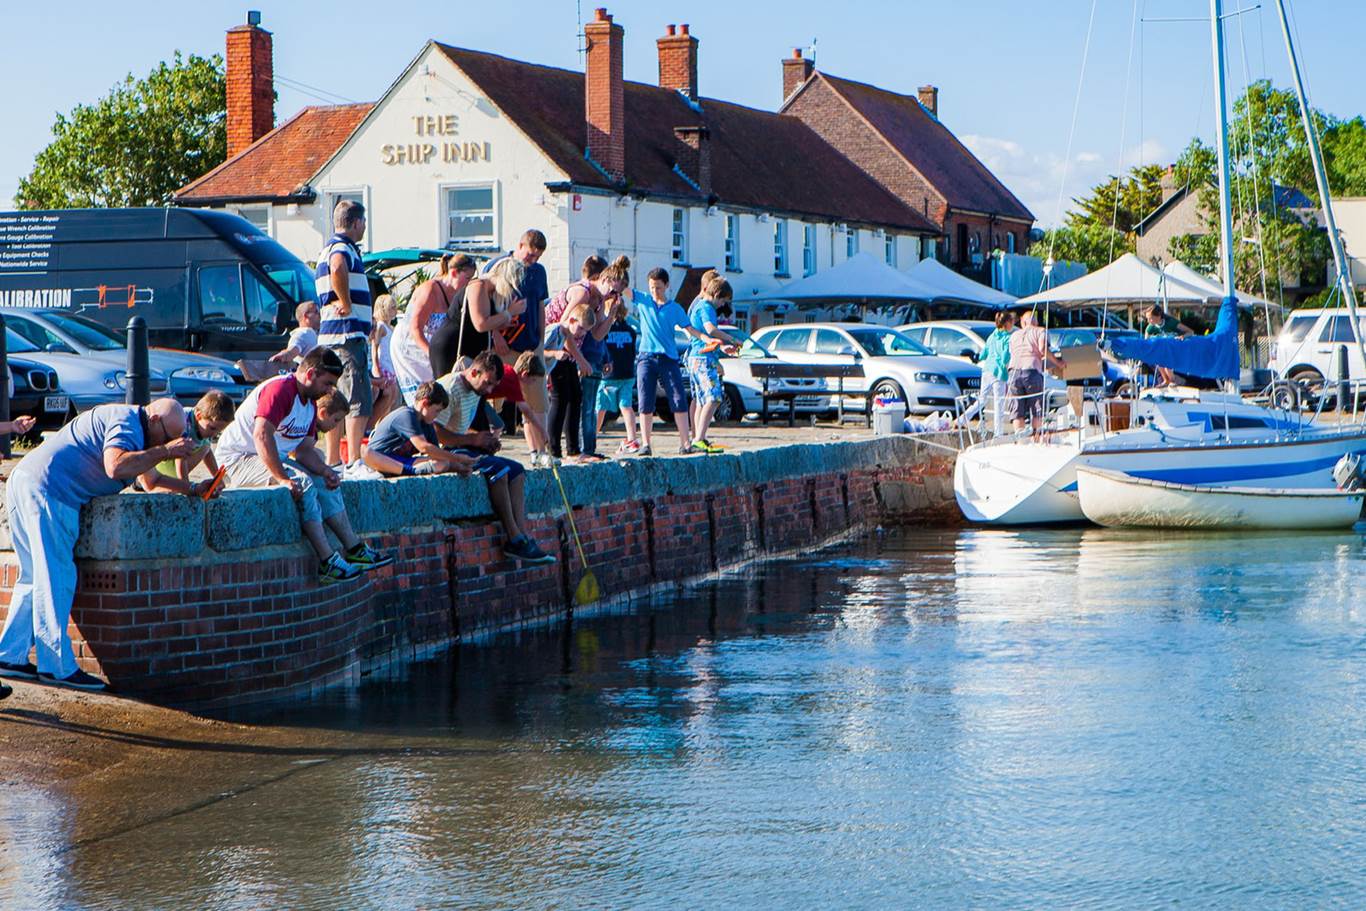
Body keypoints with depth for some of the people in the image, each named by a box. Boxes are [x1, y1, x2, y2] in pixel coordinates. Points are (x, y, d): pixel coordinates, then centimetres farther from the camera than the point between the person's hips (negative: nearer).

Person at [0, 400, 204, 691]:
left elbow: (152, 481, 32)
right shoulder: (125, 422, -9)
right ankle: (58, 666, -7)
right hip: (46, 491, -11)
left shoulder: (133, 427, 25)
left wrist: (191, 489, 19)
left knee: (36, 578, 14)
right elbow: (115, 466, -27)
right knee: (55, 579, -8)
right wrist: (165, 451, -18)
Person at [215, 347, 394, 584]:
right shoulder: (280, 390, -21)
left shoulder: (311, 400, 10)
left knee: (325, 483, 4)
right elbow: (262, 435, -33)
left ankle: (355, 550, 5)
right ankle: (328, 563, -29)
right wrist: (283, 478, -35)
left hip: (274, 459, 10)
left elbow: (303, 449, 9)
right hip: (237, 460, -10)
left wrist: (325, 471, -10)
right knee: (303, 483, -27)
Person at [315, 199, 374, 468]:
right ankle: (354, 460, -16)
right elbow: (338, 269, -34)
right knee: (359, 400, -11)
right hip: (348, 334, -10)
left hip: (330, 335, 10)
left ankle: (332, 460, 17)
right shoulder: (342, 248, -12)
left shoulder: (329, 248, 21)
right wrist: (347, 304, -23)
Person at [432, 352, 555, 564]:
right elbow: (435, 433, -23)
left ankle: (523, 537, -12)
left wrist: (485, 438, 4)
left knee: (517, 471, -2)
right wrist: (473, 439, -19)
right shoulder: (450, 388, -17)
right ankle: (514, 539, -24)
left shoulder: (476, 391, 13)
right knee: (497, 469, -27)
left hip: (463, 450, 10)